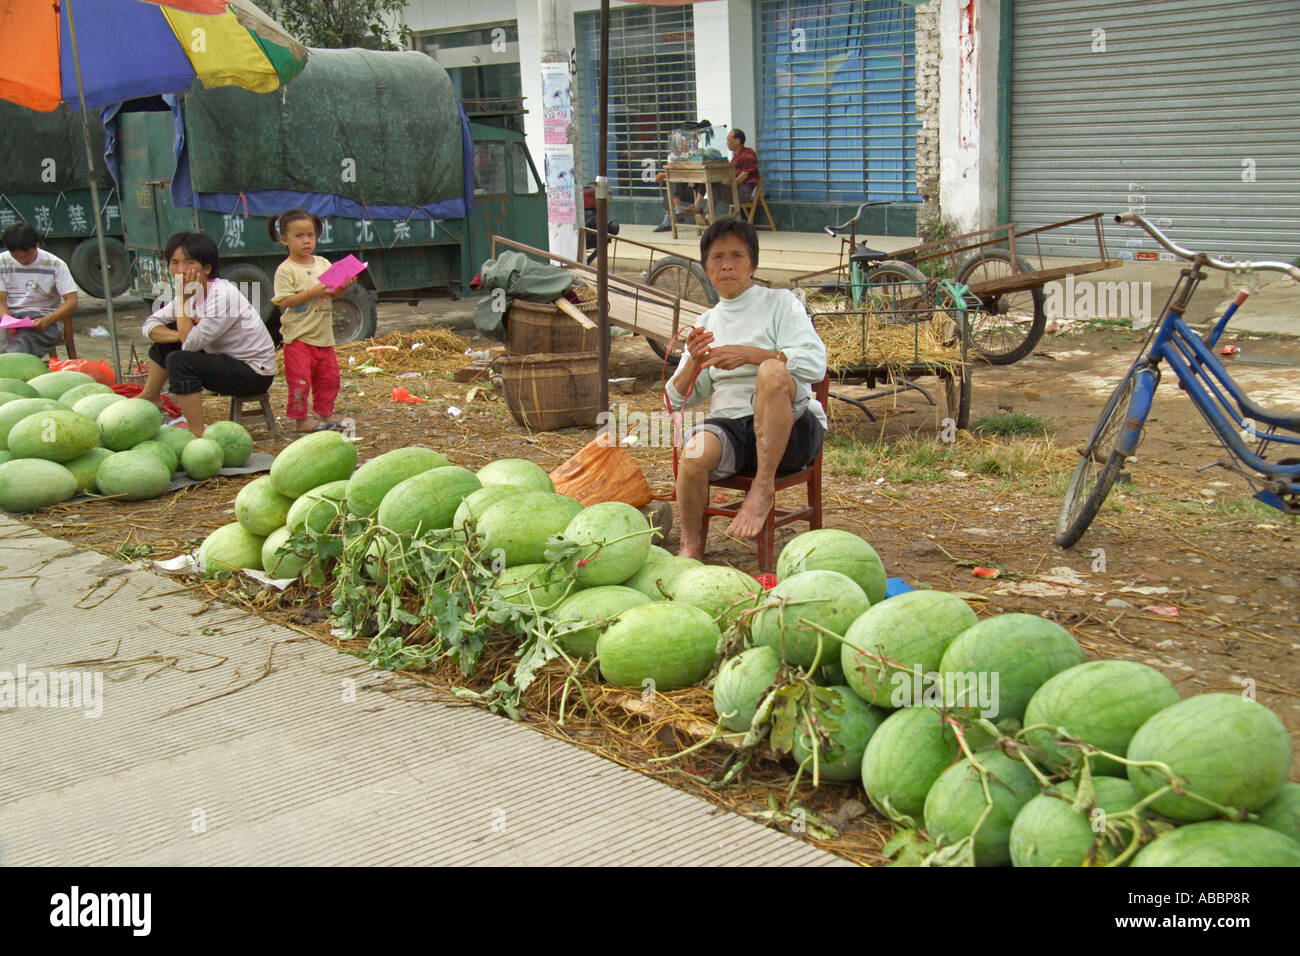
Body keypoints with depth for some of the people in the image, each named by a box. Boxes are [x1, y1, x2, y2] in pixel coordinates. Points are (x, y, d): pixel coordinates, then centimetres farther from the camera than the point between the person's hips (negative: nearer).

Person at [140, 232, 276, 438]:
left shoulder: (223, 295, -25)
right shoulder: (193, 293, 1)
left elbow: (191, 343, -26)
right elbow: (150, 324, 3)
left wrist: (183, 299, -20)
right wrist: (182, 335, -16)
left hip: (254, 374, -9)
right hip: (224, 359, 9)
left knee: (178, 361, -26)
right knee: (165, 340, 10)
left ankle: (197, 436, -22)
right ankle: (149, 397, 25)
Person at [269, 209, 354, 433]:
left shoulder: (323, 264, 10)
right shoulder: (286, 270, -9)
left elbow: (333, 295, 14)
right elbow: (284, 301, -17)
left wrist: (343, 286, -7)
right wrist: (312, 292, -23)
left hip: (324, 335, 6)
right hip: (299, 336, -6)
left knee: (329, 376, 12)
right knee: (300, 379, -5)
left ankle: (325, 414, 25)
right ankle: (301, 419, 4)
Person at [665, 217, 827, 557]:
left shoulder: (779, 303, 9)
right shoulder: (707, 322, 21)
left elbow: (815, 364, -7)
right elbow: (678, 398, 16)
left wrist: (750, 355, -17)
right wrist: (693, 362, -5)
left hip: (790, 429, -2)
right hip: (729, 424, 3)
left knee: (773, 370, -34)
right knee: (696, 449, -33)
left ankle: (763, 488, -27)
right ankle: (690, 543, -12)